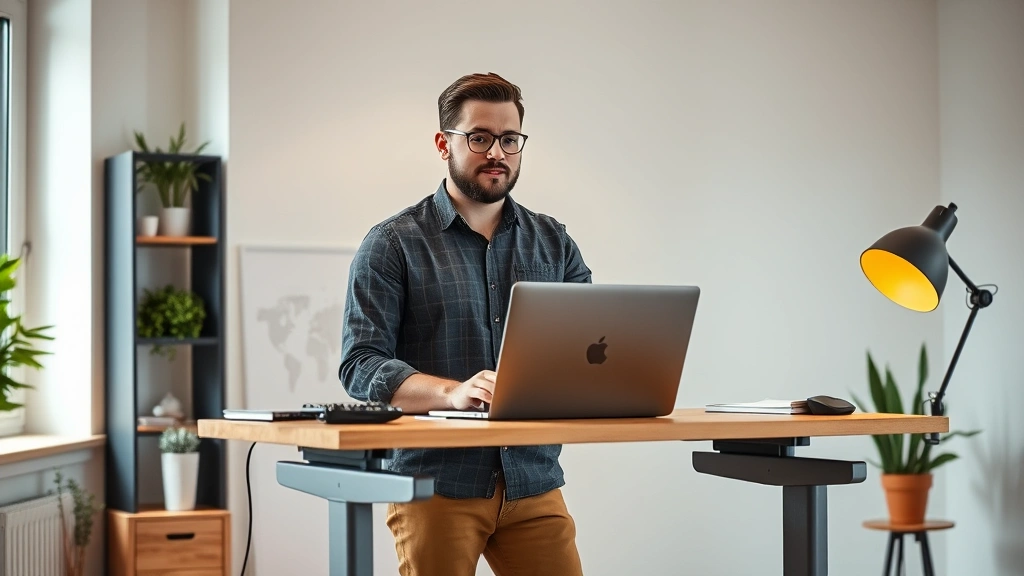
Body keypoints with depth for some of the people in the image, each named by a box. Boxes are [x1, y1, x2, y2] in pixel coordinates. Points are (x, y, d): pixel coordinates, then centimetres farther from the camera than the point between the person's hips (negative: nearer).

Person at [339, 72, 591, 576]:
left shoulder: (555, 244, 13)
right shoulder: (393, 244, 1)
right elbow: (361, 366, -8)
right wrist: (452, 392, -25)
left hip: (534, 482, 3)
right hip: (435, 483, -3)